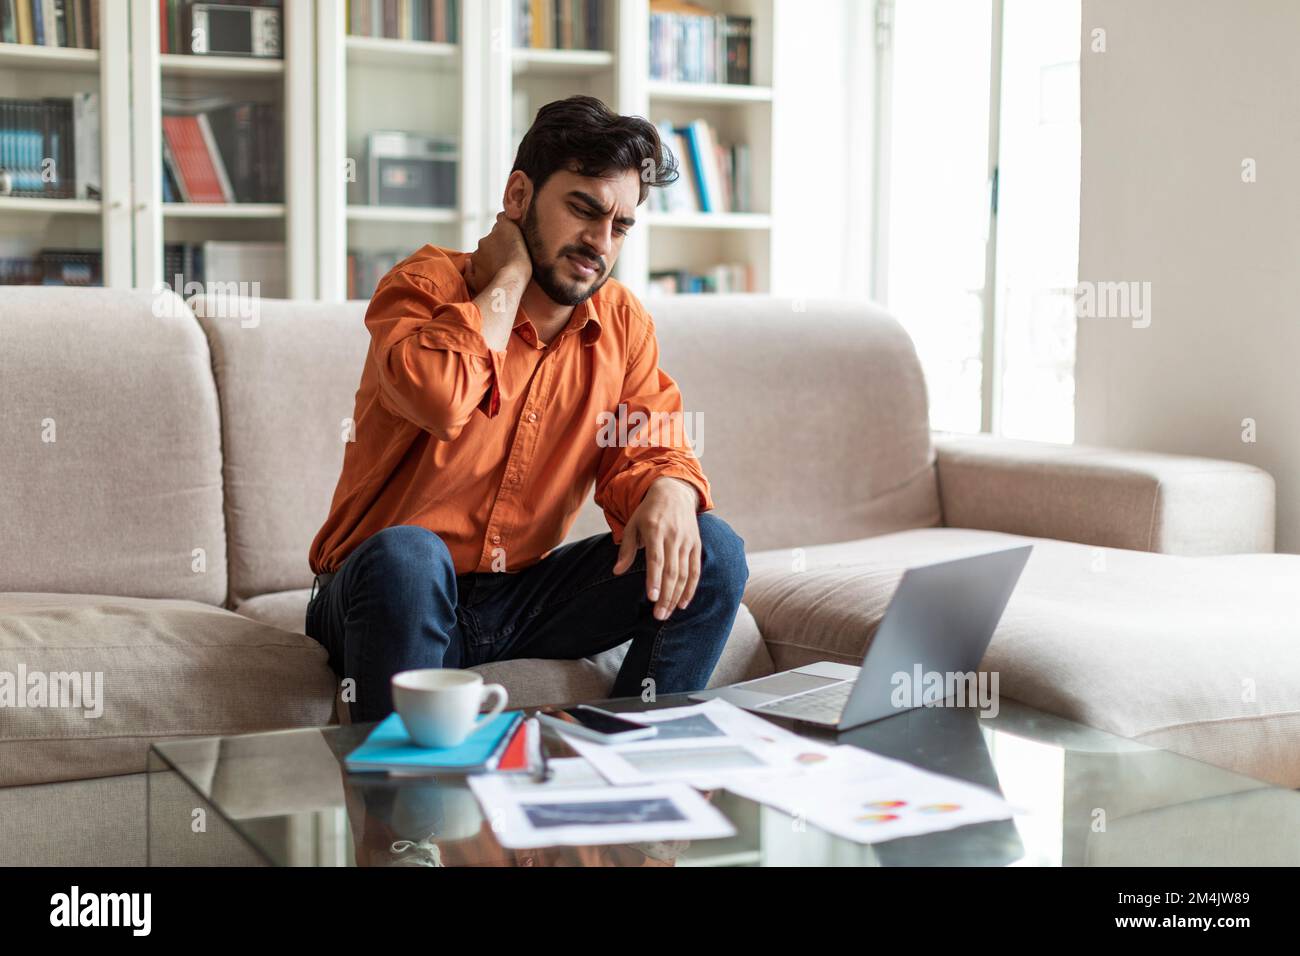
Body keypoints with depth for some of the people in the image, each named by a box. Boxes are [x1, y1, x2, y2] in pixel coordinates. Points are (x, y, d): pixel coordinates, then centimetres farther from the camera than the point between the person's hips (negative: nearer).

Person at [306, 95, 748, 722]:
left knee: (712, 552, -9)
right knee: (405, 556, -38)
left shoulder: (622, 322, 4)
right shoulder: (425, 284, -12)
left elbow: (649, 448, 4)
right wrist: (509, 276, -19)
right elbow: (440, 399, -34)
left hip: (525, 596, 5)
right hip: (399, 594, -5)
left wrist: (669, 492, -21)